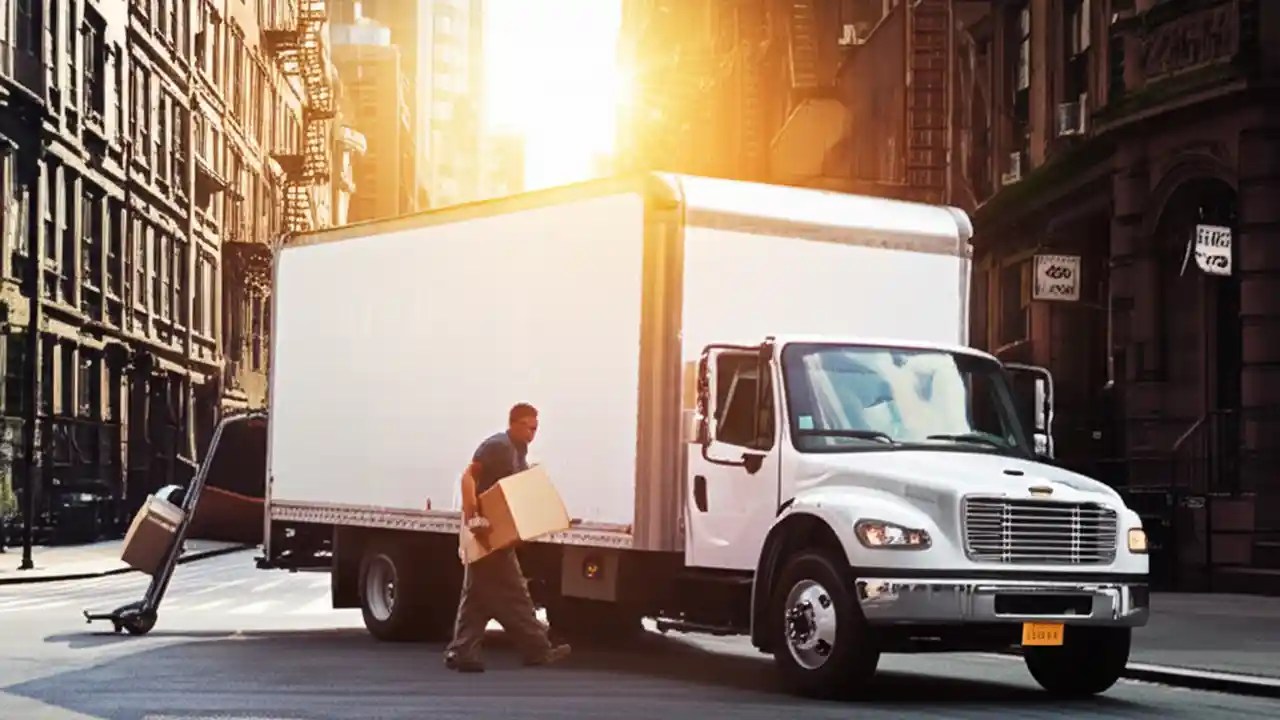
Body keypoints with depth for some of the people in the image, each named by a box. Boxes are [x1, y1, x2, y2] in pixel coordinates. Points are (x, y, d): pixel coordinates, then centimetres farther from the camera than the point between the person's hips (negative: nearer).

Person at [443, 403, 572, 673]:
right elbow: (469, 477, -24)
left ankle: (462, 653, 7)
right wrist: (472, 515, -34)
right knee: (511, 593, -3)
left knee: (478, 595, 7)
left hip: (499, 533, 10)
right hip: (488, 531, -10)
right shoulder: (496, 446, -14)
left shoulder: (519, 451, 16)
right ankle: (538, 649, 1)